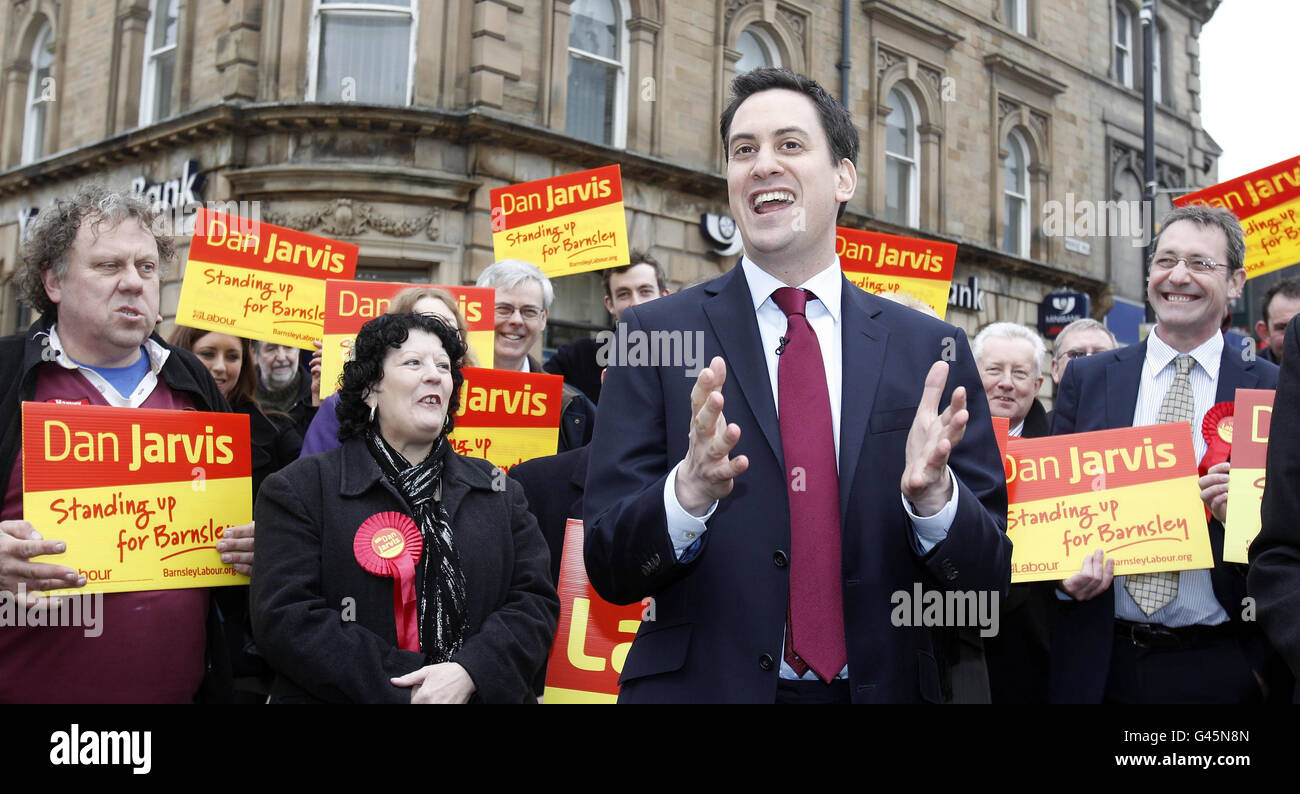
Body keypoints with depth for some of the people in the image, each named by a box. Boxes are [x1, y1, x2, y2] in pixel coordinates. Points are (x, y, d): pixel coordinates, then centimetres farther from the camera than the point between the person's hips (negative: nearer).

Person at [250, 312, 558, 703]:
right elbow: (285, 617, -6)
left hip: (475, 692, 2)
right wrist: (404, 688, -13)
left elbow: (535, 600, 7)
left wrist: (469, 672, -11)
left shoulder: (500, 491, 13)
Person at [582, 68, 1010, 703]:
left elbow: (989, 578, -2)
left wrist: (933, 494, -21)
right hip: (702, 684, -1)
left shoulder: (932, 349, -2)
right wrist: (689, 490, -28)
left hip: (885, 685, 2)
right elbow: (608, 568, -9)